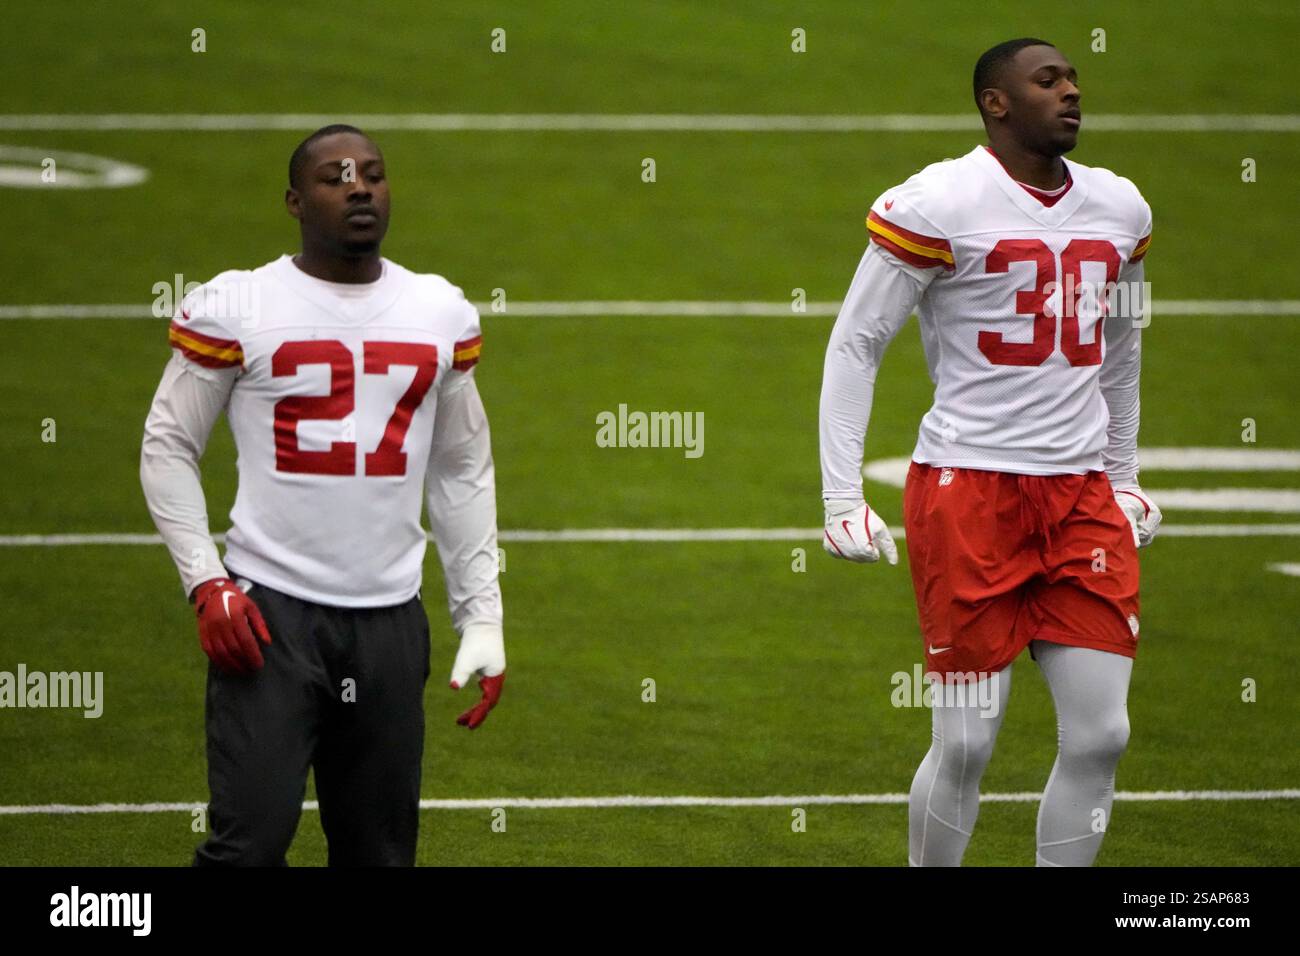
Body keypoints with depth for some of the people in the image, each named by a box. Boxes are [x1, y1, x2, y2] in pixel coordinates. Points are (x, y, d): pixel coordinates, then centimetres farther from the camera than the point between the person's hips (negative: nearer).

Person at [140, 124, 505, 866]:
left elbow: (463, 473, 16)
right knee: (251, 840, -13)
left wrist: (482, 617, 10)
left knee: (379, 850, 5)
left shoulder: (442, 315, 9)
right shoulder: (235, 308, -3)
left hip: (390, 622, 4)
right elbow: (169, 446, 2)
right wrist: (207, 582, -9)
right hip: (269, 611, -4)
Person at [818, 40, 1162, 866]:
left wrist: (1125, 479, 25)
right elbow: (855, 344, -5)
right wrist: (842, 498, -10)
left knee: (1101, 735, 0)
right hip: (969, 489, -6)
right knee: (967, 743, -4)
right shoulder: (941, 204, -9)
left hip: (1082, 497, 6)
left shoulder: (1118, 208, 10)